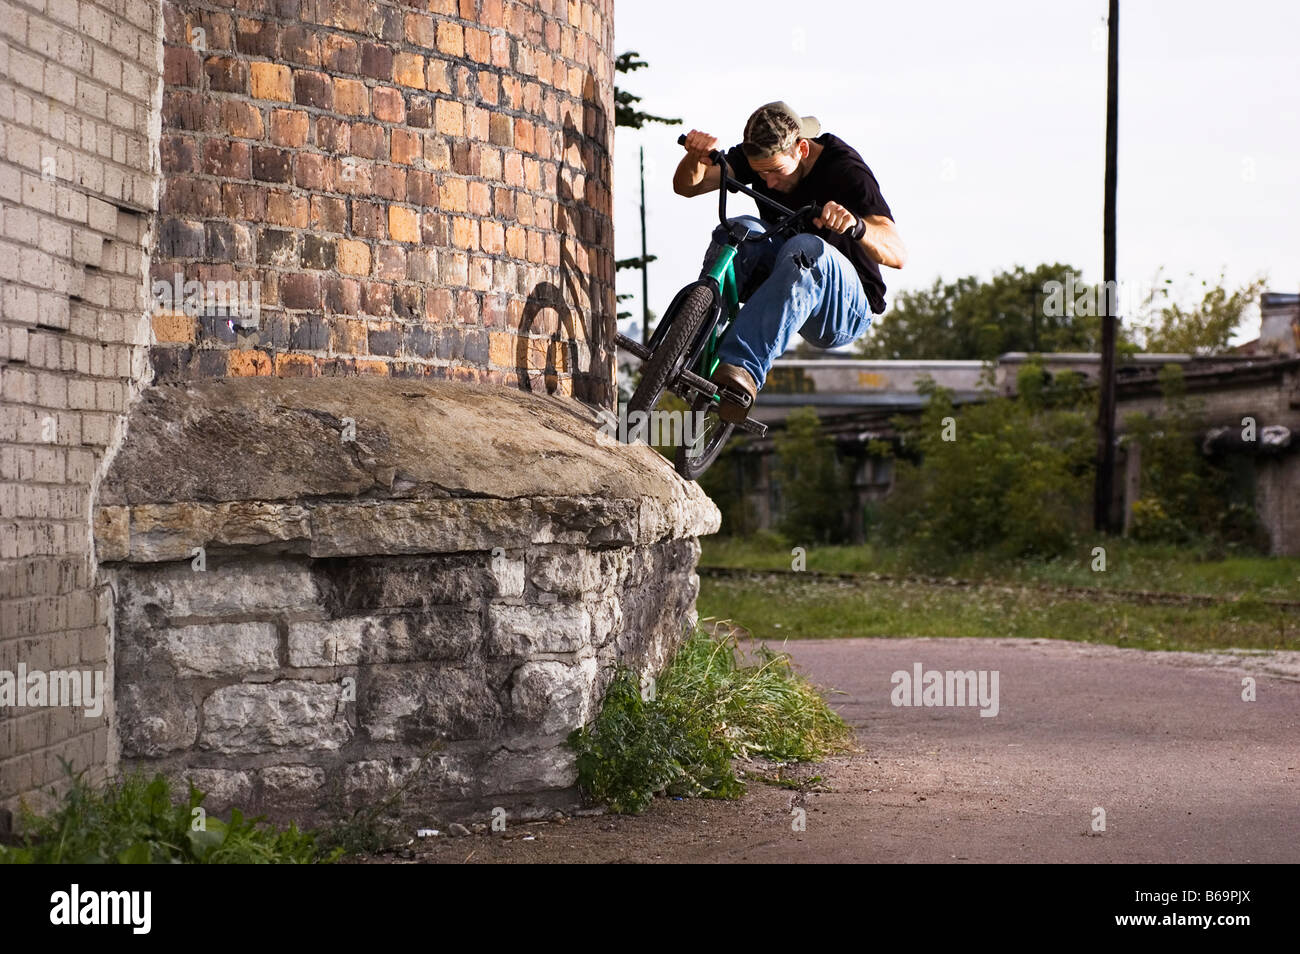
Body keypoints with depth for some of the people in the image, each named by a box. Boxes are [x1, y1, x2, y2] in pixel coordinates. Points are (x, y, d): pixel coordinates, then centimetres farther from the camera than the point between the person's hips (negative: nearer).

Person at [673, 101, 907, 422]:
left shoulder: (845, 170, -19)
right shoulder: (760, 156, -4)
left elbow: (896, 254, -29)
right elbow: (687, 185, -11)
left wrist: (855, 225, -49)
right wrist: (696, 156, -33)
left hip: (848, 311, -5)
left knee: (806, 249, -37)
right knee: (740, 229, -24)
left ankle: (742, 366, -53)